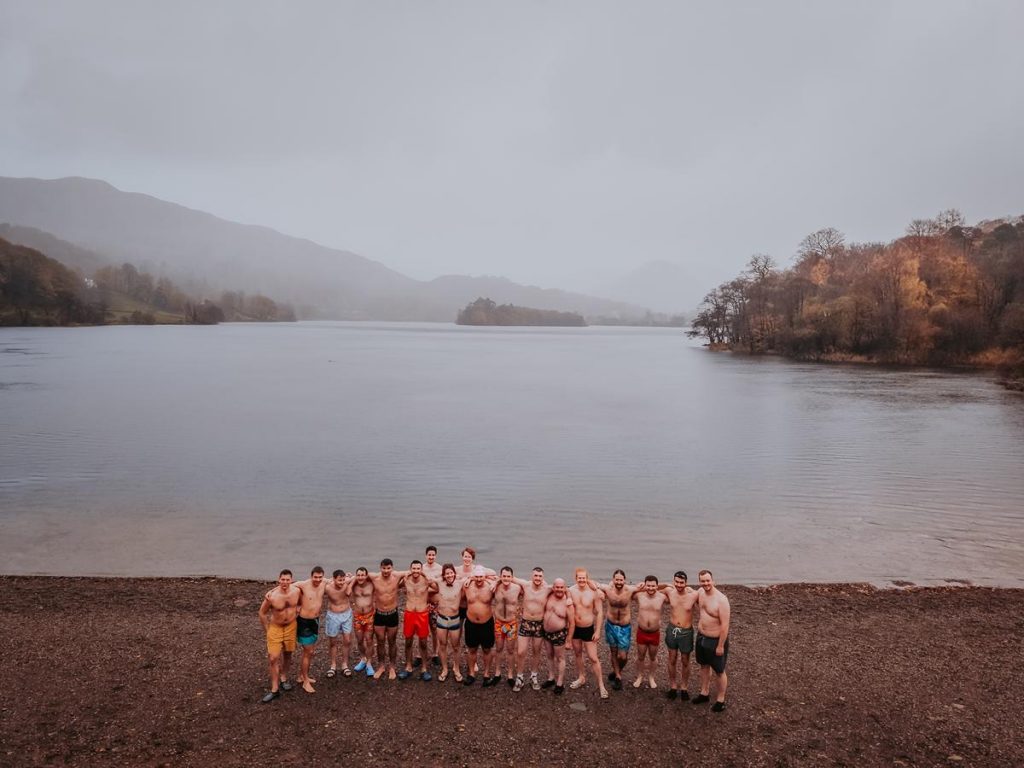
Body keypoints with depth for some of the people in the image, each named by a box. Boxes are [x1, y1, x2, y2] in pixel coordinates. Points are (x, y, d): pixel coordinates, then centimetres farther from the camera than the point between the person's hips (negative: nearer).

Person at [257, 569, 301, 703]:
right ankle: (275, 690, 6)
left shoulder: (296, 591, -18)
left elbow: (300, 603, 8)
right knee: (273, 658, -6)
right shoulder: (271, 596, -27)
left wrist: (297, 613, 1)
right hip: (275, 627, -3)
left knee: (287, 654, 18)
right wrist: (267, 630, -3)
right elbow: (262, 613, -10)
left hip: (291, 626, 3)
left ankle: (283, 679, 40)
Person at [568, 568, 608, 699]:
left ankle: (601, 686, 9)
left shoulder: (594, 592, -19)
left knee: (593, 658, -2)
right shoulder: (571, 591, -10)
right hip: (575, 628, 4)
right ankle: (581, 678, 39)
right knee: (577, 654, 19)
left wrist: (598, 631, -11)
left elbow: (600, 613, -11)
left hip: (589, 629, -4)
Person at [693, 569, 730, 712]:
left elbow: (725, 625, -24)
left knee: (719, 671, 11)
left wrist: (720, 646, -21)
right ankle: (704, 693, 41)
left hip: (715, 640, -7)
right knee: (704, 666, 23)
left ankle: (721, 700, 28)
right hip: (701, 637, 7)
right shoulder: (700, 592, -5)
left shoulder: (721, 599, -26)